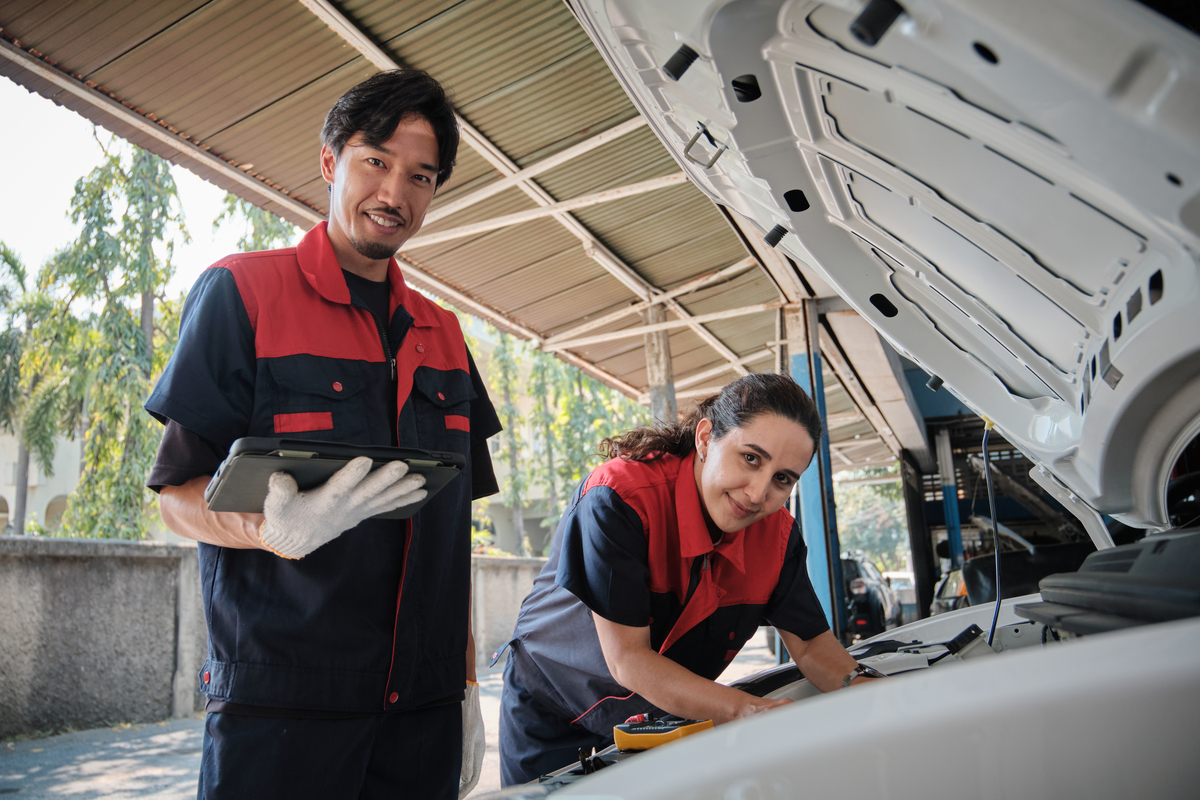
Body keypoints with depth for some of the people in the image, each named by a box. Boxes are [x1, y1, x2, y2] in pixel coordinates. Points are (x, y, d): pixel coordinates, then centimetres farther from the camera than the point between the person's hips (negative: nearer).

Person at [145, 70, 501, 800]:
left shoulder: (442, 336, 11)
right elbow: (179, 492, -6)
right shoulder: (240, 292, -4)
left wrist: (466, 684, 11)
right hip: (279, 708, -4)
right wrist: (273, 529, -27)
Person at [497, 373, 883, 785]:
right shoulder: (619, 498, -34)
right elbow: (628, 660, -35)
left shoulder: (778, 532, -14)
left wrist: (862, 685, -30)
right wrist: (747, 709, -45)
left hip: (664, 720, 5)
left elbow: (812, 643, -7)